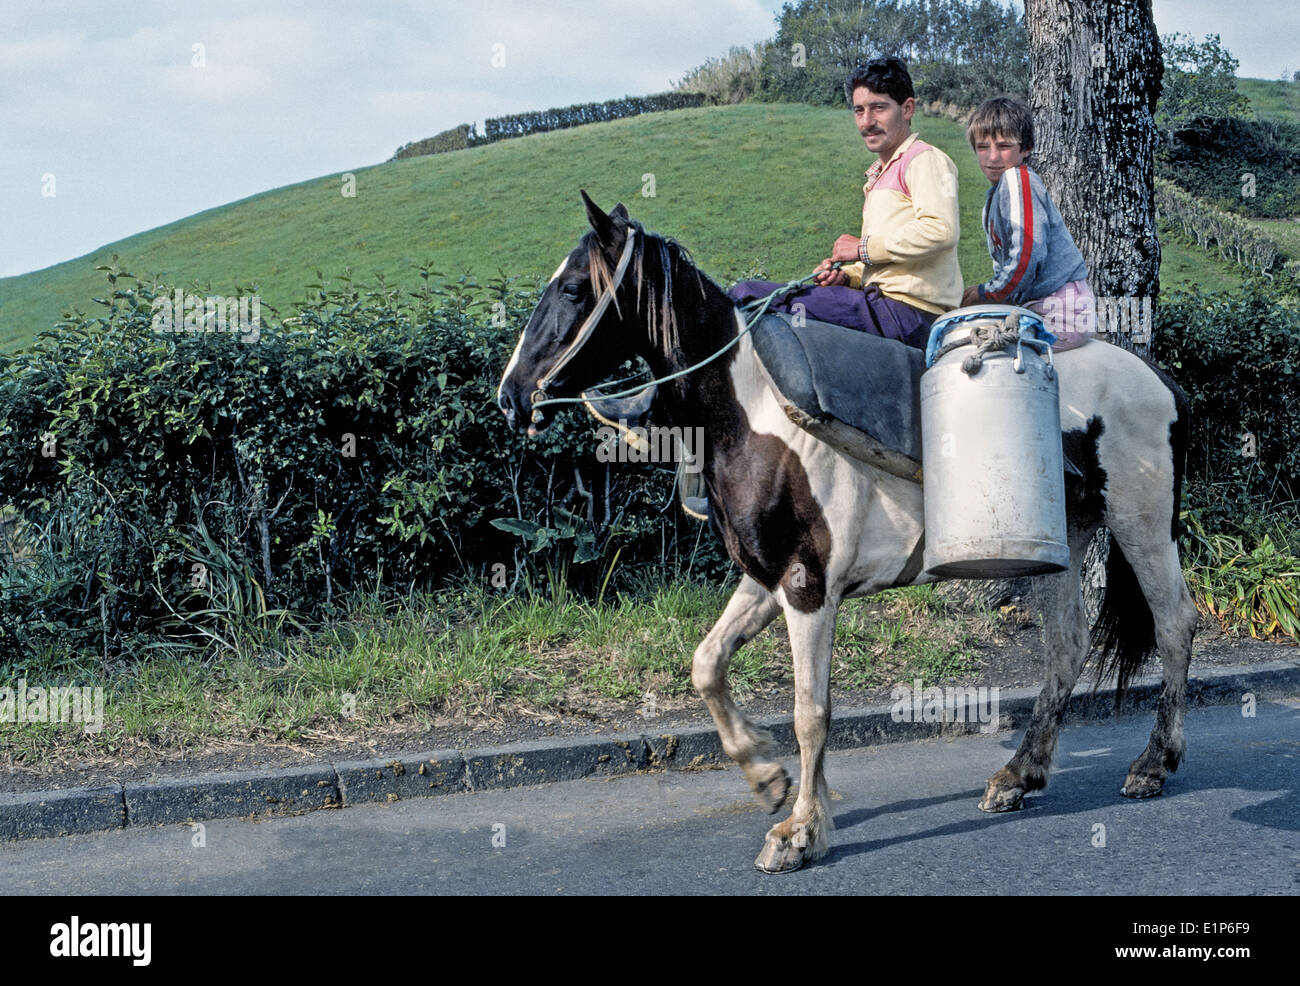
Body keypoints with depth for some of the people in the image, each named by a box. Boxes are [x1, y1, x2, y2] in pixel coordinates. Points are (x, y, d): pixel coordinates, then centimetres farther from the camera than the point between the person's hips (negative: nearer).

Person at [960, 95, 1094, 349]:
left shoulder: (1018, 178, -12)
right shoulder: (994, 195, 18)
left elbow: (1028, 255, -19)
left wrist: (986, 294, -6)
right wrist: (986, 292, 6)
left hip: (1058, 316, -10)